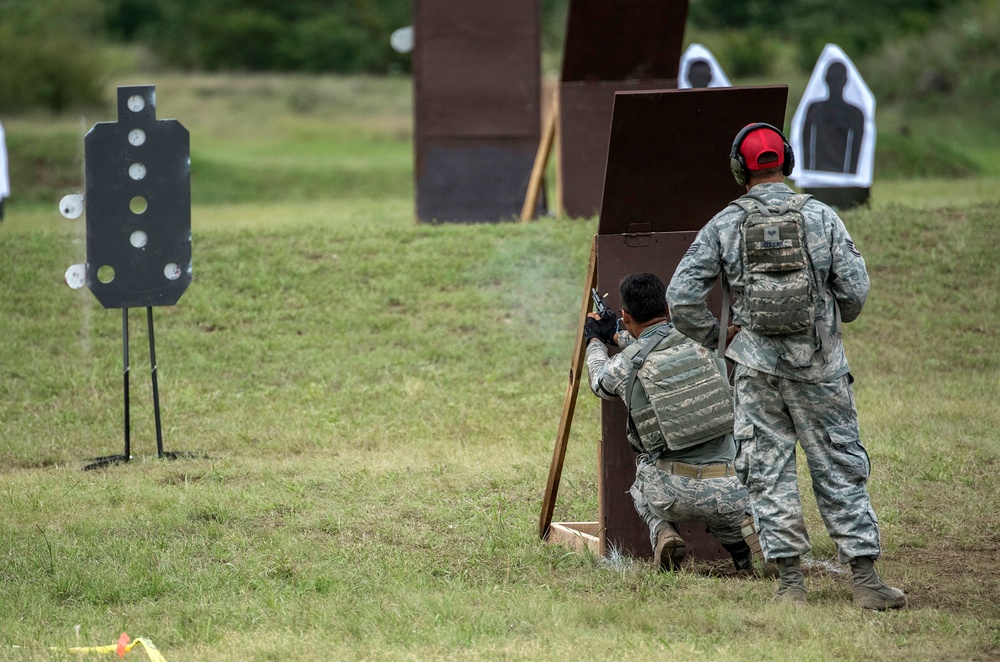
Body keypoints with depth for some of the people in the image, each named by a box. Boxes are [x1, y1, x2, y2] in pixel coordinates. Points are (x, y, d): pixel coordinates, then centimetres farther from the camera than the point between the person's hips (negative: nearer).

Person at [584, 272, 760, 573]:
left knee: (644, 486, 35)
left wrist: (595, 342, 46)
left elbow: (599, 383, 25)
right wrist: (616, 336, 47)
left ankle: (662, 533, 7)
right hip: (729, 490, 2)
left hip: (673, 492, -2)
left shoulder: (624, 364, -2)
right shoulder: (697, 342, 5)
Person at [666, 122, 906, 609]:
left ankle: (789, 583, 3)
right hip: (819, 367, 0)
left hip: (756, 368, 0)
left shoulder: (724, 226, -1)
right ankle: (865, 578, 3)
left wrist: (716, 338, 10)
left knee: (768, 473, 6)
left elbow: (680, 298, -5)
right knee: (840, 471, 5)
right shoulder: (821, 217, -2)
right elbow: (855, 291, -4)